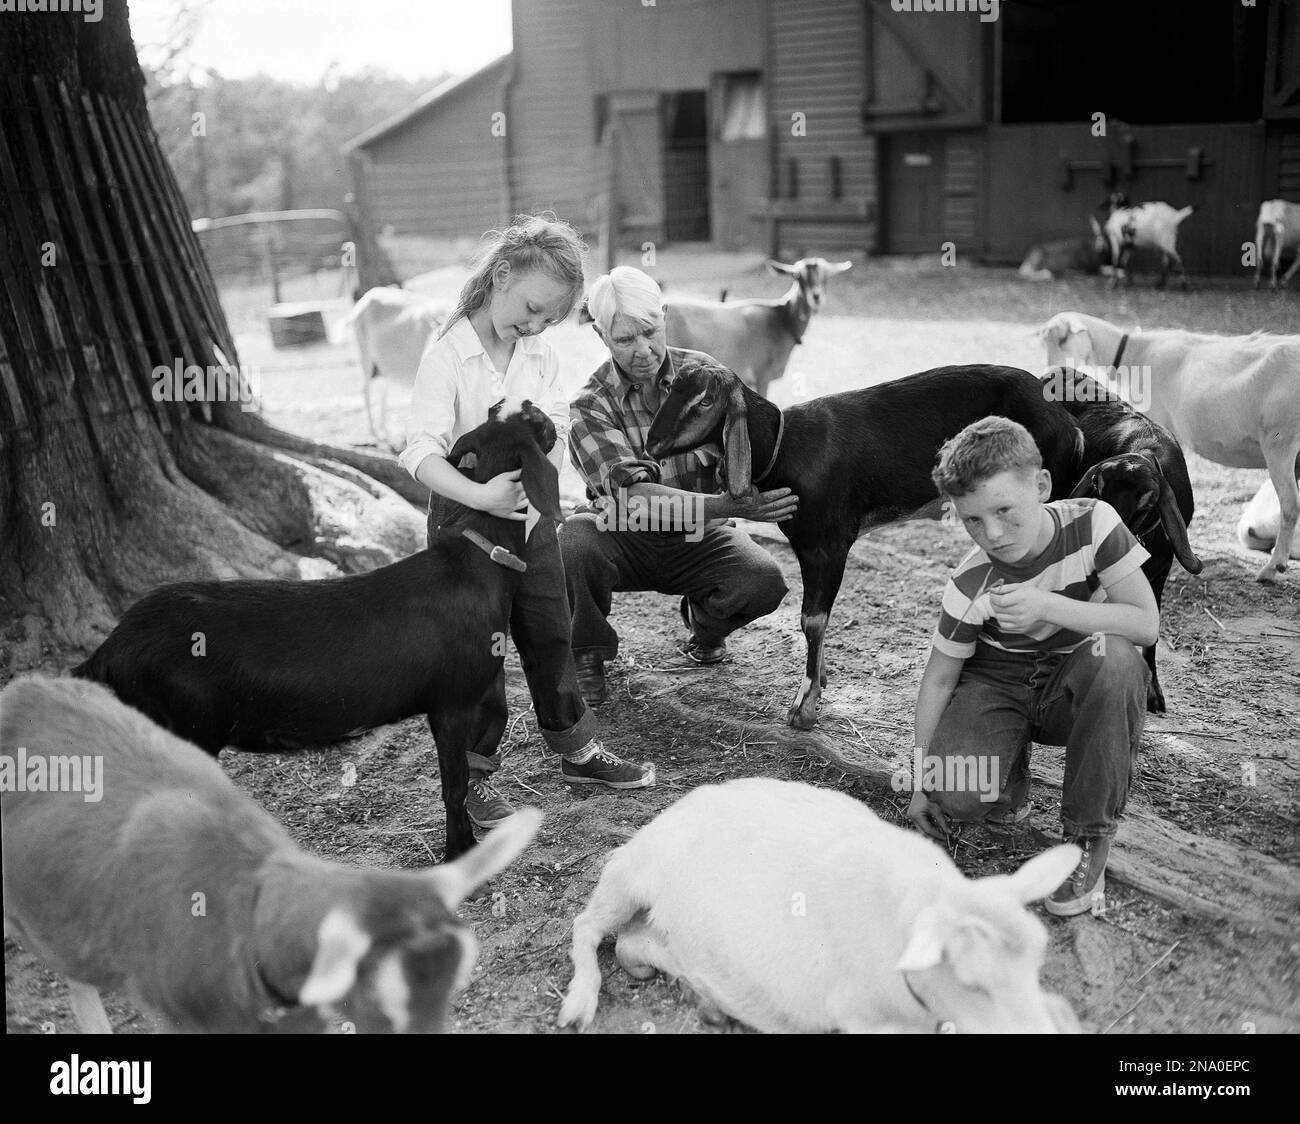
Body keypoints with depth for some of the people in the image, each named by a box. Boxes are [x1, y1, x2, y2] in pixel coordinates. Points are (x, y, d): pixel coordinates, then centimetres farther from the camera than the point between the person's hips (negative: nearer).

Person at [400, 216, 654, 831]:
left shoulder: (541, 355, 3)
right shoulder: (448, 354, -17)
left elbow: (558, 436, 2)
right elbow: (421, 452, -27)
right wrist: (481, 496, -40)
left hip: (531, 511, 6)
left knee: (550, 635, 15)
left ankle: (577, 750, 30)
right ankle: (474, 773, 18)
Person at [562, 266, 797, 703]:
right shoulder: (591, 406, -16)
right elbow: (636, 497, -30)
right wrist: (733, 507, -43)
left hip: (698, 537, 2)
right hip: (625, 537, -2)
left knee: (764, 581, -27)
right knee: (571, 541, -35)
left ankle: (703, 625, 11)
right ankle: (587, 654, -5)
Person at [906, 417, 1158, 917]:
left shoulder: (1091, 522, -18)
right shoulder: (970, 586, -18)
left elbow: (1146, 624, -20)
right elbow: (938, 679, -8)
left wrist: (1047, 606, -33)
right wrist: (922, 783, -8)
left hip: (1078, 689, 1)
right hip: (999, 688, -1)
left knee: (1115, 658, -36)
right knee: (956, 795, -29)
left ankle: (1089, 836, -18)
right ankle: (1008, 786, 13)